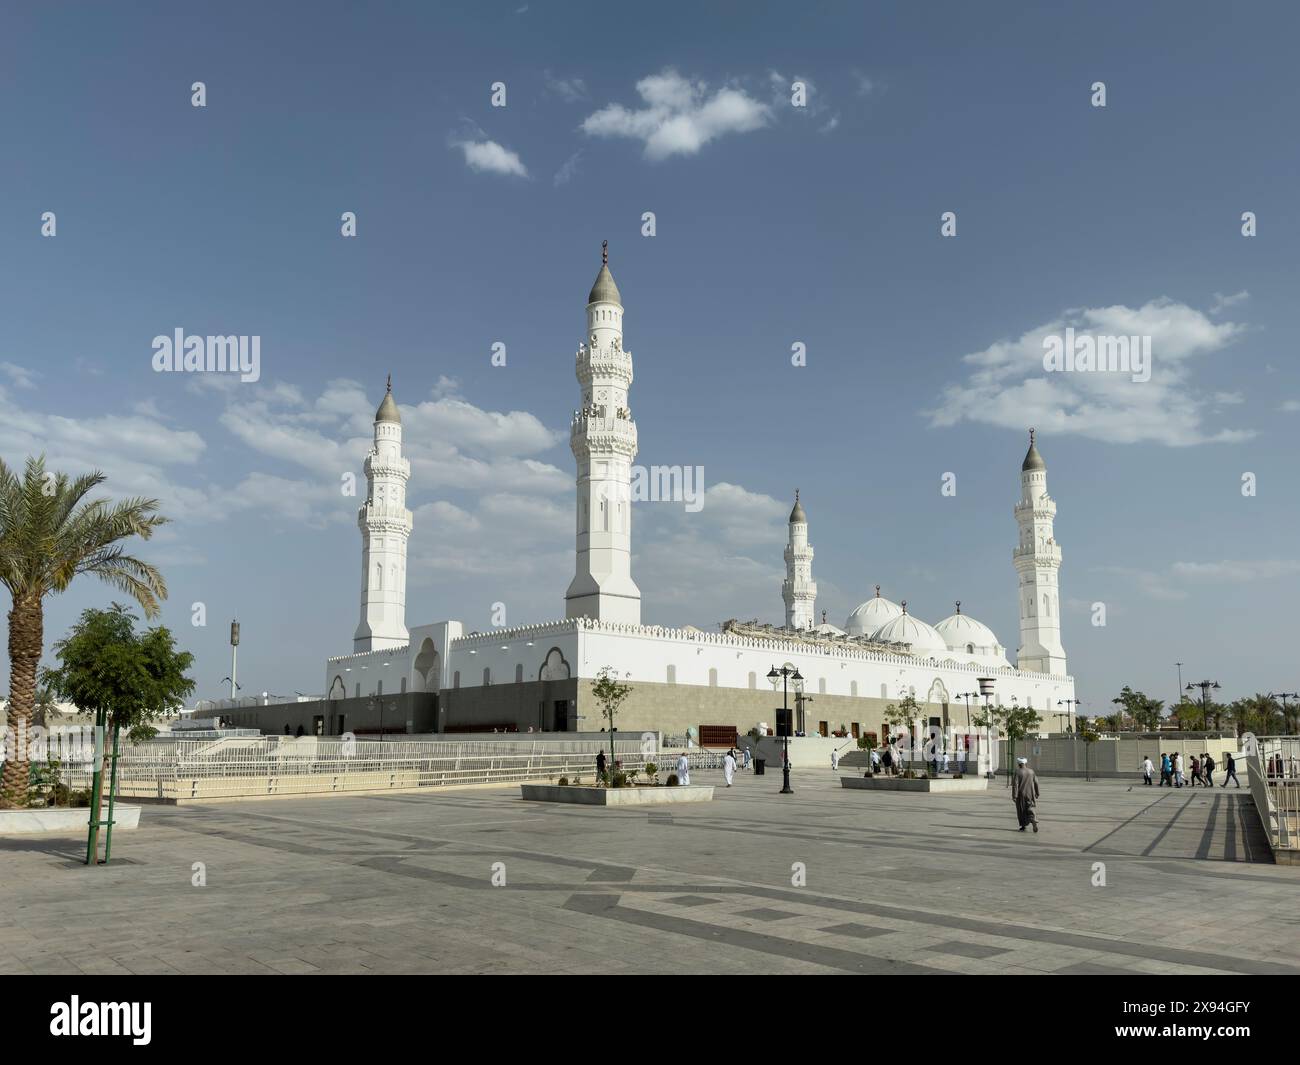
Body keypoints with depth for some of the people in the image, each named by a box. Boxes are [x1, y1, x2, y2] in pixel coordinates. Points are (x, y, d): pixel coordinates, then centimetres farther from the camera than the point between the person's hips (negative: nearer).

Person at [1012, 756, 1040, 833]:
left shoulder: (1018, 772, -10)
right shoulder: (1031, 771, 4)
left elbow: (1015, 784, -15)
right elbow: (1036, 783, 8)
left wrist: (1014, 795, -14)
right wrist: (1036, 794, 17)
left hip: (1021, 794, -3)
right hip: (1029, 794, 3)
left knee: (1021, 811, 11)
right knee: (1029, 809, 8)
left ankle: (1023, 826, 17)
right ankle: (1034, 821, -17)